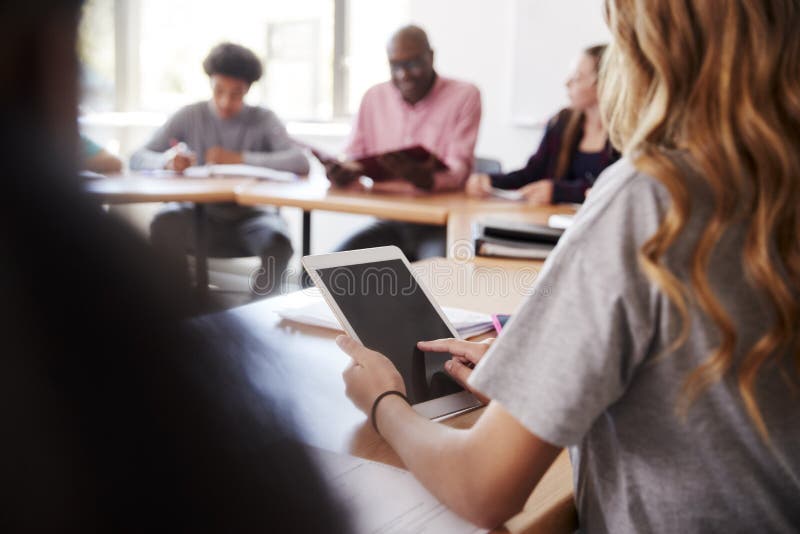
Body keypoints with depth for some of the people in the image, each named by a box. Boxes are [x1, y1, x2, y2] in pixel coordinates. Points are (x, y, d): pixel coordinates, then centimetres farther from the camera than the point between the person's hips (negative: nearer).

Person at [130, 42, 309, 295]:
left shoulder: (263, 120, 0)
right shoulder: (189, 116, 4)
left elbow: (300, 163, -16)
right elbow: (138, 158, 0)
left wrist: (239, 158, -24)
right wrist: (167, 160, -24)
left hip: (247, 216, -1)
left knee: (277, 239, -34)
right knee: (164, 225, -32)